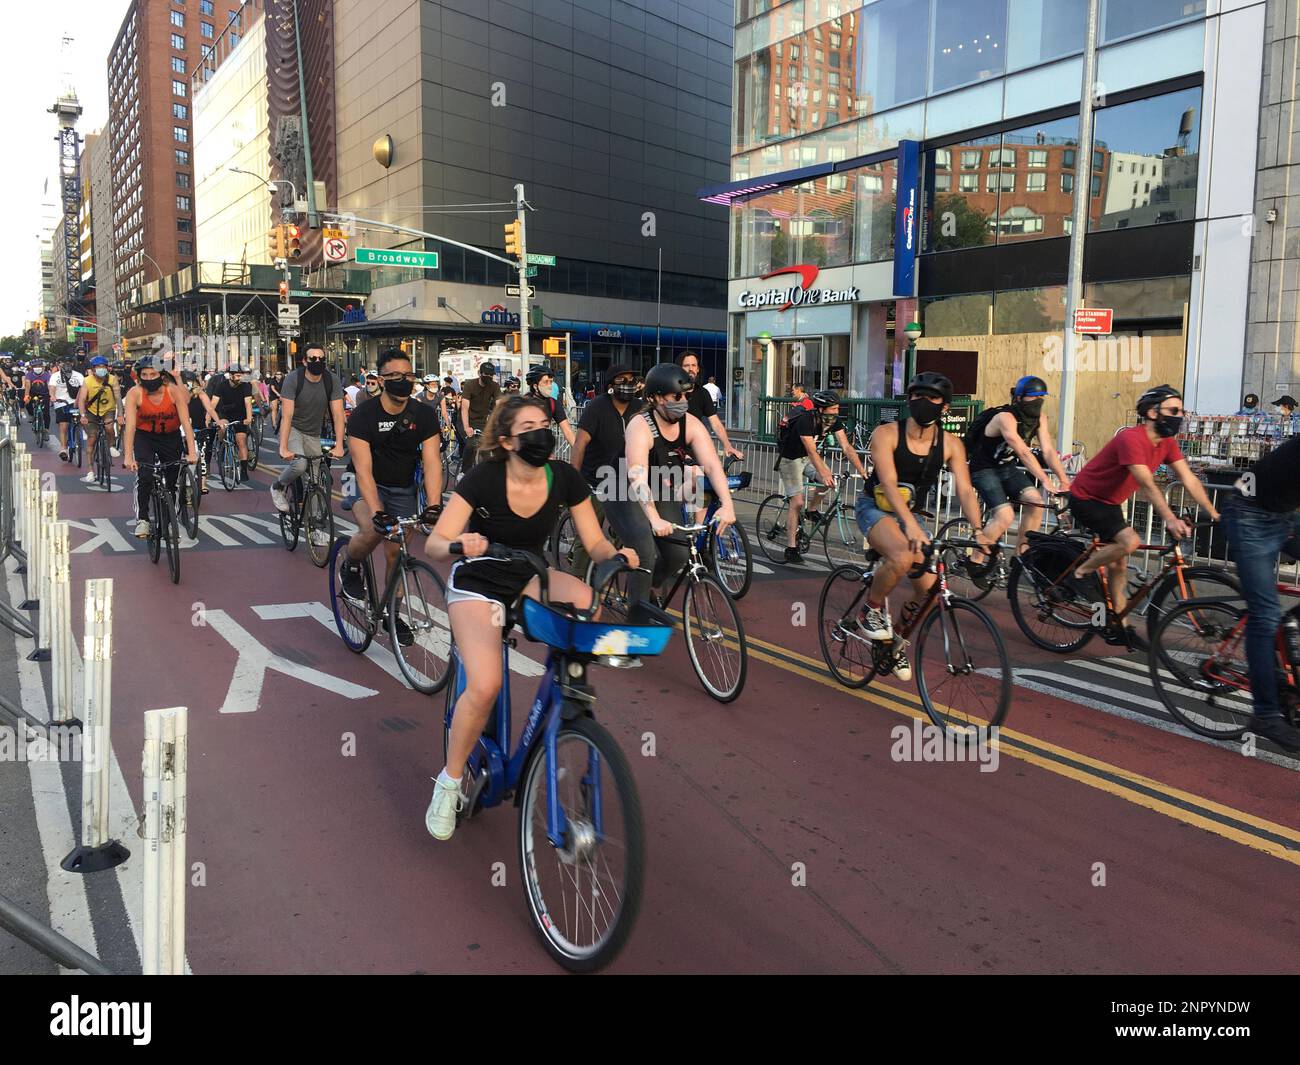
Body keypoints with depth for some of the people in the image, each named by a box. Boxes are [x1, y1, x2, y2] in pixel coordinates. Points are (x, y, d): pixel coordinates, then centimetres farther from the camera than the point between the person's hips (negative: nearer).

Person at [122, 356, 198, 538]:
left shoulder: (174, 391, -22)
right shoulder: (135, 394, -22)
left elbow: (186, 422, -28)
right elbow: (130, 426, -29)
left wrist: (191, 453, -37)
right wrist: (128, 457, -38)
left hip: (171, 437, 1)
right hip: (144, 436, -1)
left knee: (171, 482, 4)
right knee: (144, 477, -22)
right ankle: (142, 520, -11)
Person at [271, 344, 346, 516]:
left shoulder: (332, 382, -13)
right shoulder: (293, 379, -21)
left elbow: (338, 415, -18)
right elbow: (287, 415, -27)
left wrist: (339, 445, -30)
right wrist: (284, 448, -36)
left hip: (313, 434, 4)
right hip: (292, 429, -3)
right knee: (299, 465, -28)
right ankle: (278, 488, 3)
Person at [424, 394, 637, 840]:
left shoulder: (565, 478, -14)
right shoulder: (483, 478, -23)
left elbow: (595, 544, -10)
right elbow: (434, 544, -26)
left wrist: (616, 554, -32)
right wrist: (460, 545, -48)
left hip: (529, 578, 4)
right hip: (478, 584, -3)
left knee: (591, 602, -29)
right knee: (485, 685, -24)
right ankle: (449, 782, 0)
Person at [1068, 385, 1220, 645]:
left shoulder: (1167, 443, -2)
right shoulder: (1131, 438, -28)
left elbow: (1189, 479, -6)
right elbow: (1147, 485, -36)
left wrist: (1214, 515, -14)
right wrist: (1170, 520, -43)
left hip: (1111, 502, 9)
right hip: (1086, 499, -9)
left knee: (1119, 564, 9)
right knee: (1130, 541, -27)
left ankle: (1121, 624, 17)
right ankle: (1079, 573, -7)